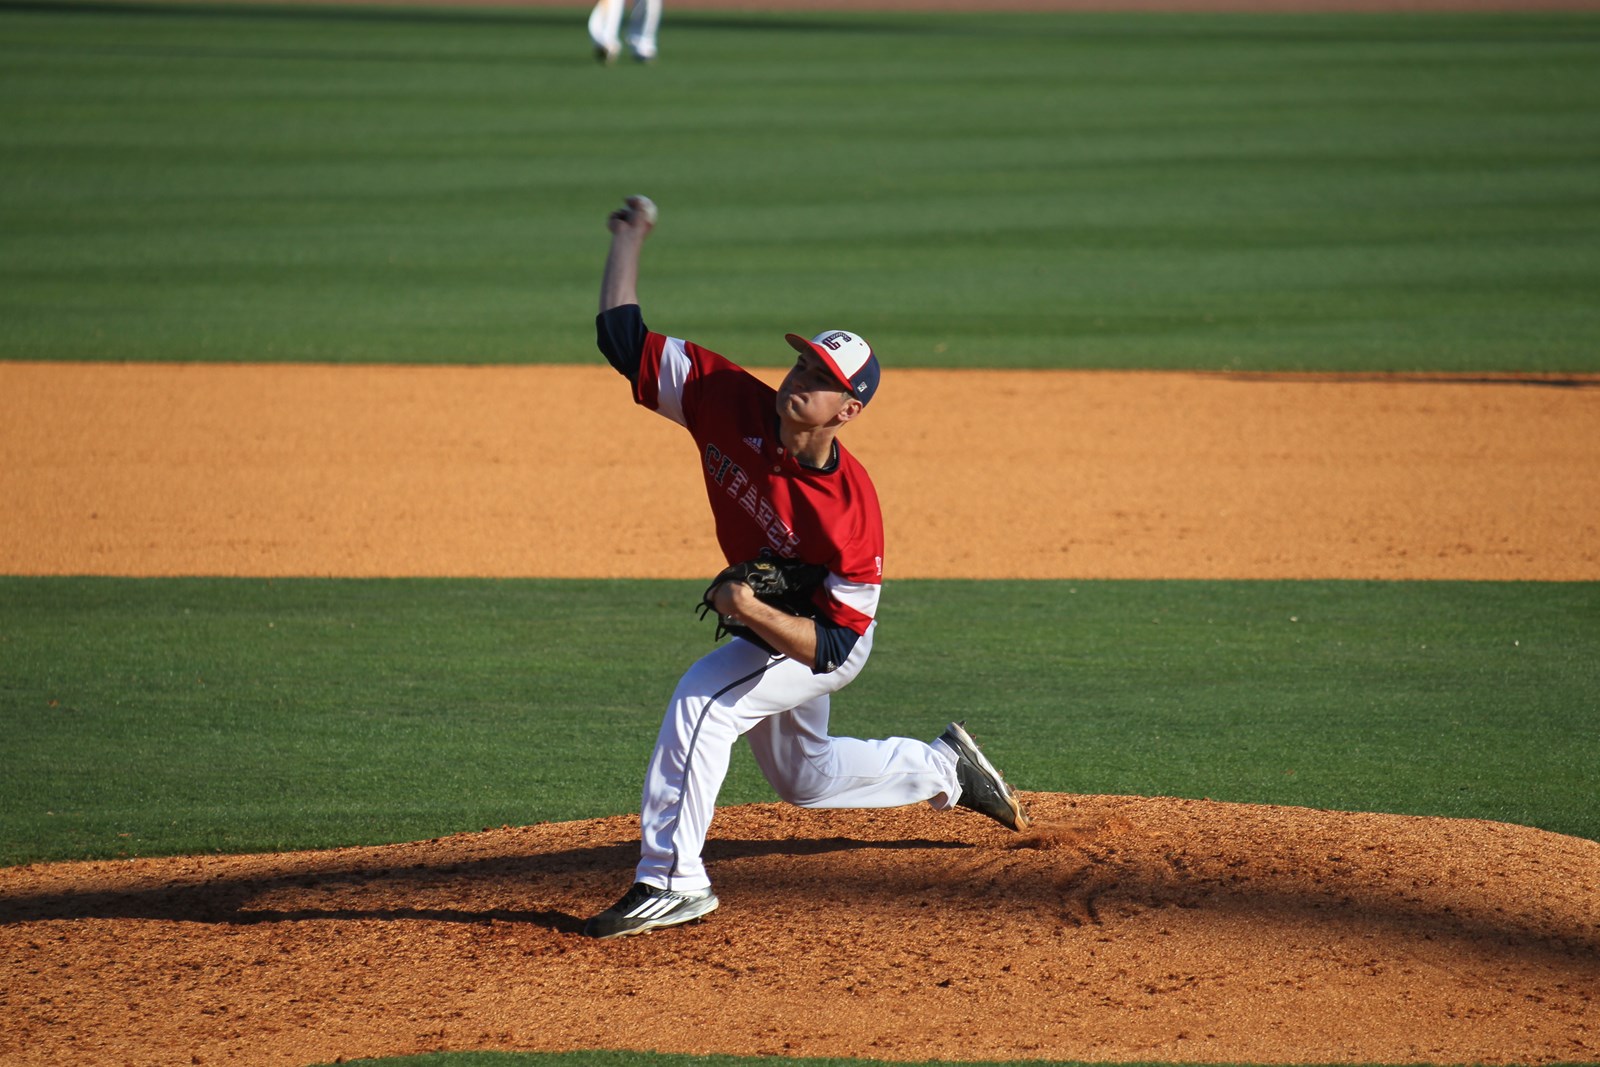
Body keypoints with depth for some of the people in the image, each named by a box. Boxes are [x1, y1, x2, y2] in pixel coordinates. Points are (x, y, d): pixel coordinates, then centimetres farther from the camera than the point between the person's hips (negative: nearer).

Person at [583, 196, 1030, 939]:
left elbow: (831, 644, -34)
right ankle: (945, 769, 50)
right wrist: (629, 238, -23)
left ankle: (671, 879, -23)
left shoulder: (852, 509, -36)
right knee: (804, 778, 27)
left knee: (702, 700, -30)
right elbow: (623, 340, -23)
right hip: (765, 626, 7)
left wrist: (754, 613, -48)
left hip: (828, 641, -7)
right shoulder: (733, 405, -26)